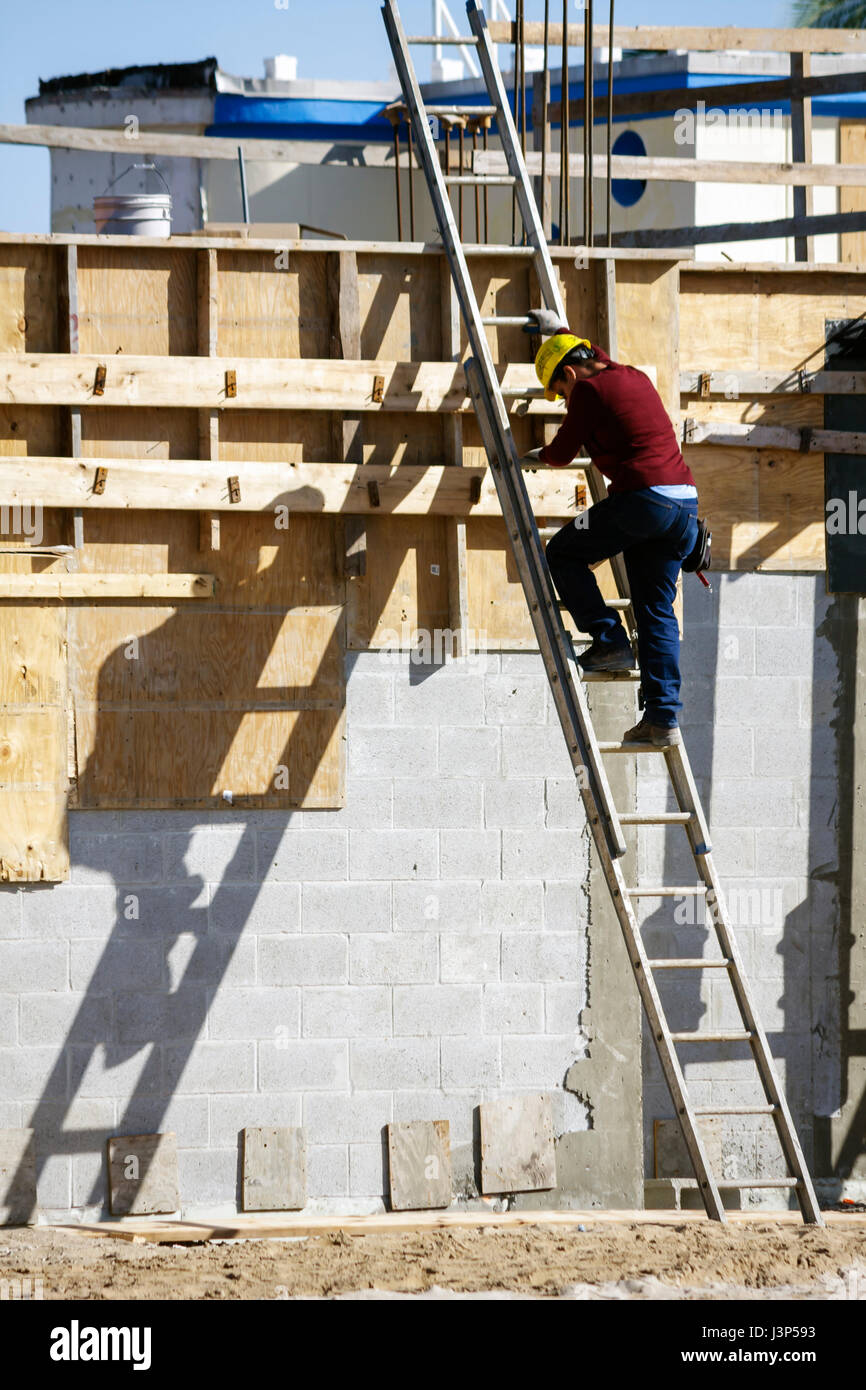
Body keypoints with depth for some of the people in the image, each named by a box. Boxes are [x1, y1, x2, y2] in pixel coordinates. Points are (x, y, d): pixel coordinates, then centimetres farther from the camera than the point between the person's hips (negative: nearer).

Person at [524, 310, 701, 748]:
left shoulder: (589, 390, -1)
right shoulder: (634, 378, 22)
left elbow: (561, 454, 6)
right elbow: (599, 359, 46)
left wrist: (536, 455, 29)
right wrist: (557, 330, 60)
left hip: (642, 497, -8)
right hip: (685, 500, 8)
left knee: (563, 554, 13)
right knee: (657, 613, 9)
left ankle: (609, 642, 3)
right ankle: (662, 718, 3)